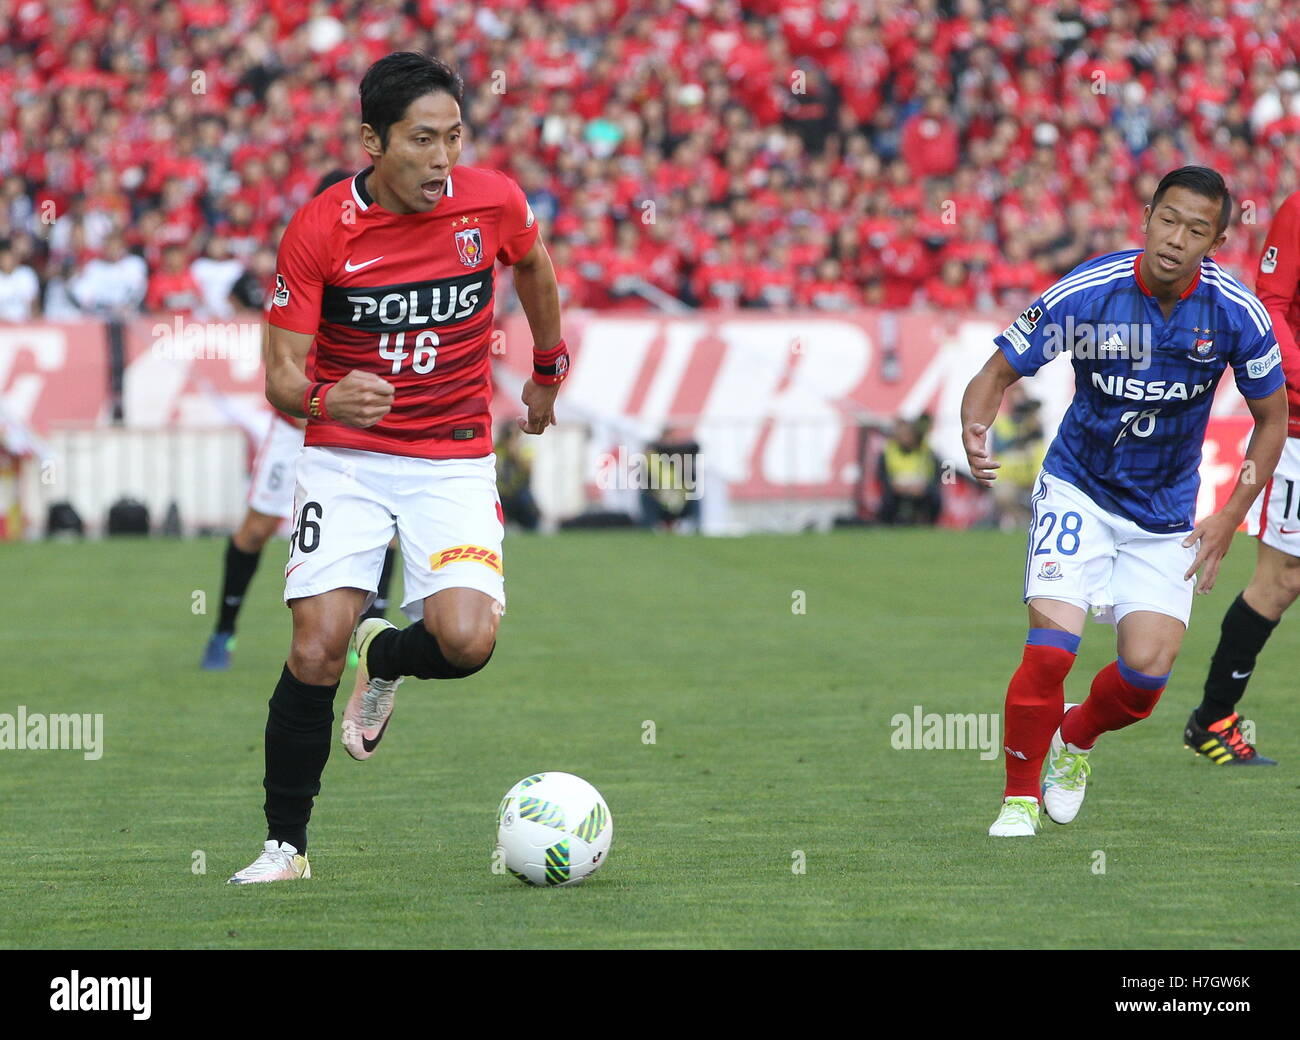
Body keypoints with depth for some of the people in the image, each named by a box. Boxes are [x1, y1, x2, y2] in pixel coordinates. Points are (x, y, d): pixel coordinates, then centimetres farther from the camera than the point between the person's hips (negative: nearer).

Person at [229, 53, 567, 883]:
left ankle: (386, 660, 17)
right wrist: (325, 398, -34)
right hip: (345, 460, -1)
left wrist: (549, 369, 28)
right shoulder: (319, 232, -13)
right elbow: (283, 375, -12)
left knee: (467, 640, -20)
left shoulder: (494, 203, -8)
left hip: (456, 462, 1)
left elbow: (534, 265, 17)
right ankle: (285, 845, 4)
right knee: (316, 650, -14)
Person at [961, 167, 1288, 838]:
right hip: (1078, 489, -2)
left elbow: (1272, 419, 1)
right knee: (1051, 649, -19)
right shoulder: (1088, 292, -19)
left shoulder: (1236, 314, -15)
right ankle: (1020, 795, 4)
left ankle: (1076, 738, 27)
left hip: (1165, 516, 2)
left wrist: (1230, 518, -5)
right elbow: (998, 373, -10)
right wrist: (974, 435, -31)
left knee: (1147, 672, -8)